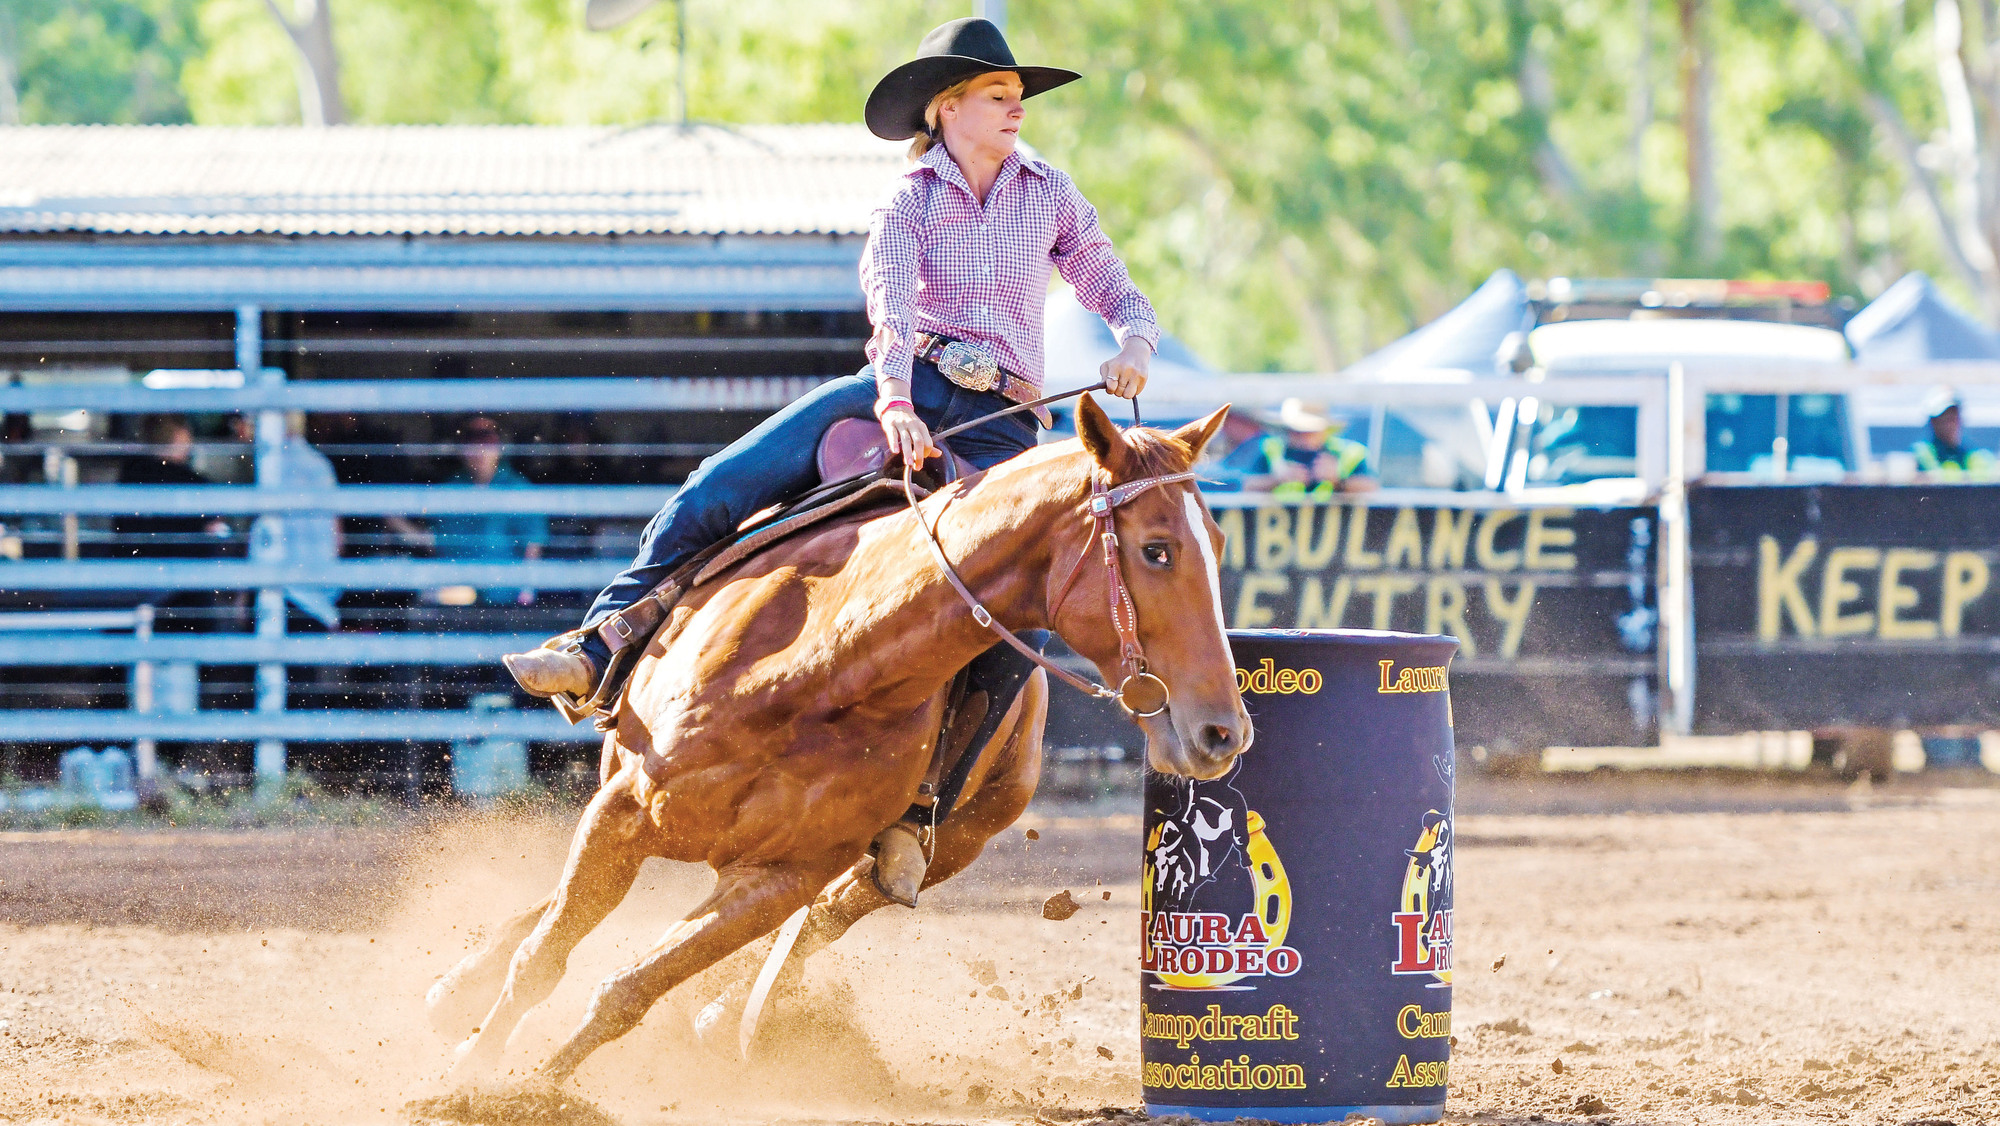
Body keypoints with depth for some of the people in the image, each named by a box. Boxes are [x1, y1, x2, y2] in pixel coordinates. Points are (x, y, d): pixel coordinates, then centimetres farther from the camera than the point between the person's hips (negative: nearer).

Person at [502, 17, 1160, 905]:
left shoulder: (1049, 193, 11)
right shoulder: (908, 202, 3)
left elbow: (1122, 299, 16)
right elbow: (890, 300, -16)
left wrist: (1134, 345, -10)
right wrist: (895, 406, -35)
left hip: (997, 428, 0)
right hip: (901, 388, 0)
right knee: (717, 491, -21)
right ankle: (600, 651, -17)